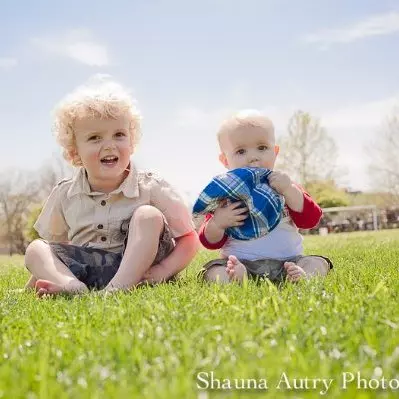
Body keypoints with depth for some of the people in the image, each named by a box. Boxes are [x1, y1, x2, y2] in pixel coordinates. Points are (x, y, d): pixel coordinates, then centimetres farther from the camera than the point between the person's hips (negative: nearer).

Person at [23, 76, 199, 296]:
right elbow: (53, 244, 17)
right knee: (36, 249, -14)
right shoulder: (64, 195, 2)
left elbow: (189, 238, -4)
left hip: (136, 269, -2)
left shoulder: (151, 188, -6)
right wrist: (41, 273, 2)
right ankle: (74, 288, -42)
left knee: (148, 216, -22)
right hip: (85, 271, 3)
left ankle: (117, 289, -36)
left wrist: (164, 270, -20)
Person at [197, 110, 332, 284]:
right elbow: (210, 242, 3)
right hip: (240, 262, -2)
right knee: (214, 271, -26)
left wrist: (289, 190, -16)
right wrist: (217, 223, -21)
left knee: (318, 263, -17)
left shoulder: (284, 185, 11)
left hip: (288, 261, 2)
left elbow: (311, 219, -2)